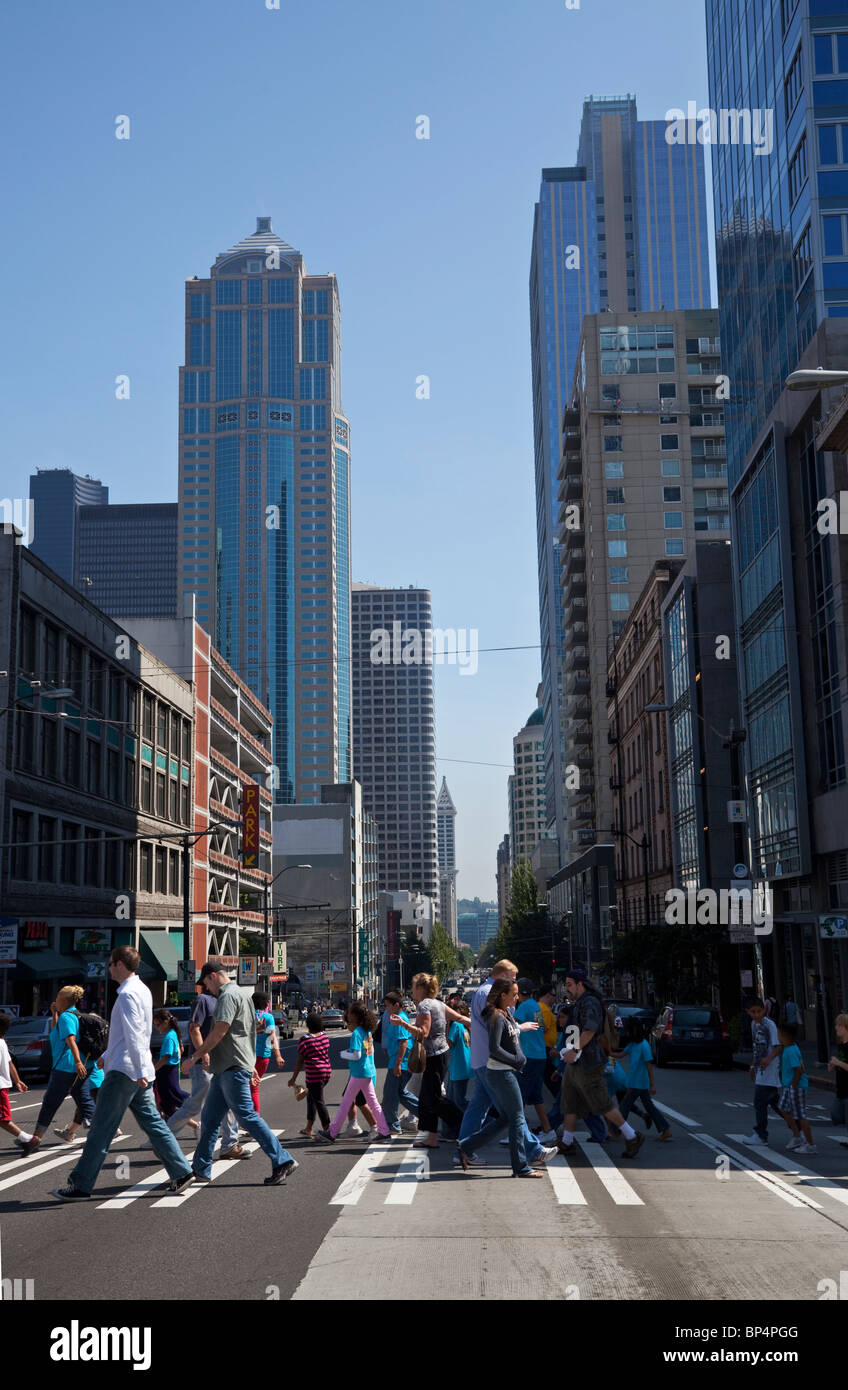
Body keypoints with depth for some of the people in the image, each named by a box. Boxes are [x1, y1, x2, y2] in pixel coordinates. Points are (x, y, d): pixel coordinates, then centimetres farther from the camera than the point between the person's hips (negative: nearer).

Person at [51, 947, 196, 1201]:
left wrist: (139, 1070, -24)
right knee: (152, 1122, 9)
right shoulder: (142, 990, 17)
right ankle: (180, 1172, 6)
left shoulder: (128, 994, -14)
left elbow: (133, 1035, -21)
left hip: (124, 1071, -9)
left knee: (101, 1129, -3)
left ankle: (80, 1186, 2)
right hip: (139, 1073, 9)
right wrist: (107, 1056, 33)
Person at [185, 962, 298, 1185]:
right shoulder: (239, 995, 21)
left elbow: (219, 1031, -20)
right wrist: (251, 1065, 28)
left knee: (247, 1116, -11)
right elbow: (246, 1033, 26)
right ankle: (200, 1170, 18)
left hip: (233, 1068, -11)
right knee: (209, 1118, 12)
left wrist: (197, 1055, -12)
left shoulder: (228, 996, -11)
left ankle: (283, 1161, -10)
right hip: (225, 1069, 11)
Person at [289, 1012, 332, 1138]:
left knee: (319, 1102, 0)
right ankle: (308, 1129, 25)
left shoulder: (305, 1040, -14)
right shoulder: (325, 1036, 4)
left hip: (314, 1074, -7)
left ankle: (327, 1131, 0)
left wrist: (293, 1078, -1)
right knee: (310, 1097, 20)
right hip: (327, 1071, 7)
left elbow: (300, 1061, -10)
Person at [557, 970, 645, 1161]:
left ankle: (632, 1137, 5)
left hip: (587, 1065, -11)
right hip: (575, 1064, 11)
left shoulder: (590, 1002, -15)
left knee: (603, 1106, -5)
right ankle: (566, 1144, 15)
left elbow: (590, 1029, -29)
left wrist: (575, 1050, -28)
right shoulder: (580, 1003, 18)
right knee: (569, 1104, 10)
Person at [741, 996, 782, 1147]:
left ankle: (761, 1136, 2)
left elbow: (777, 1047, -18)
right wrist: (753, 1065, 25)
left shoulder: (769, 1024, -13)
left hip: (769, 1070, -9)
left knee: (760, 1102, -6)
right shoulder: (754, 1024, 13)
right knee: (773, 1102, 13)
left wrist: (768, 1059, -34)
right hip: (760, 1070, 9)